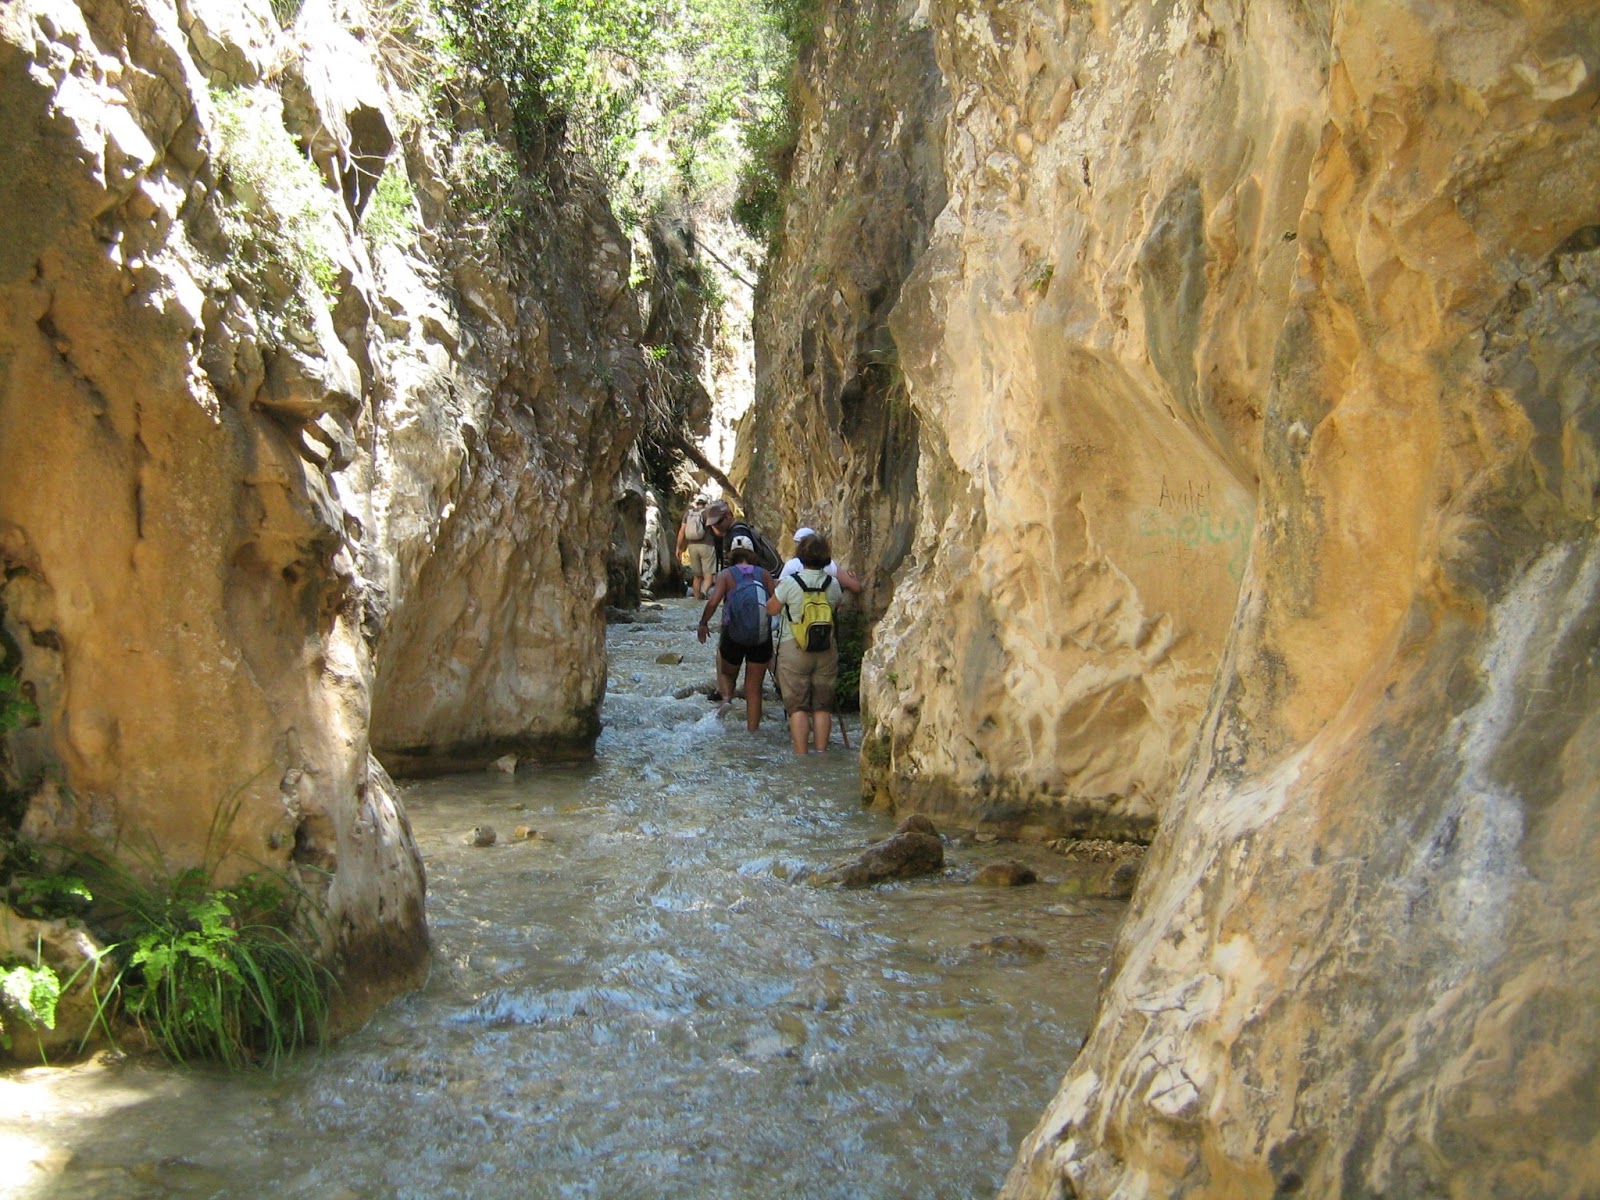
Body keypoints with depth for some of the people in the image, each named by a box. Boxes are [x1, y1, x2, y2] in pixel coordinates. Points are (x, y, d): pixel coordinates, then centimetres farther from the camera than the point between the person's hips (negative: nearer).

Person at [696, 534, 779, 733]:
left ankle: (726, 695, -2)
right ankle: (752, 731, 14)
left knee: (727, 673, 27)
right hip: (762, 639, 1)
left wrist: (703, 624, 1)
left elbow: (713, 602, -14)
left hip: (734, 637, -1)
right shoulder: (764, 574, 3)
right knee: (754, 690, 13)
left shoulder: (726, 575, -1)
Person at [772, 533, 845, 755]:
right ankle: (820, 751, 11)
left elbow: (772, 609, 0)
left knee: (797, 705, 1)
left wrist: (777, 589, 18)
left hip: (794, 648, -3)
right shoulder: (833, 584, -2)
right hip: (826, 650, 3)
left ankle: (801, 755, -1)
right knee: (822, 706, 10)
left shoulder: (789, 582, -12)